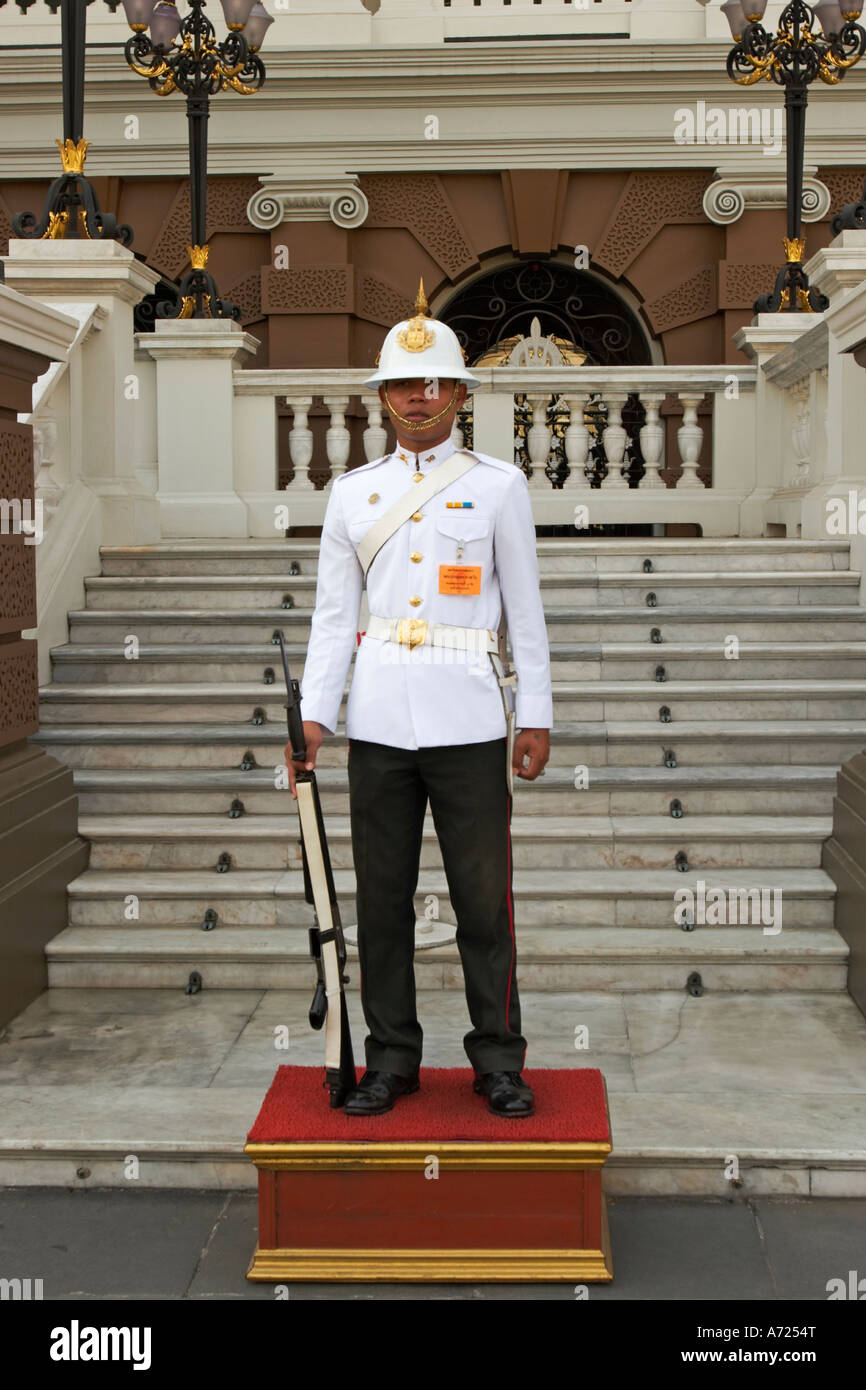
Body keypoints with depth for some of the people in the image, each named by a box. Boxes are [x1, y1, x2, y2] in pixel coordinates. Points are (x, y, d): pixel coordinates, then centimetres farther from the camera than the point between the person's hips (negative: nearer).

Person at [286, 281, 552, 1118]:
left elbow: (525, 608, 5)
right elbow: (333, 613, 9)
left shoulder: (499, 485, 5)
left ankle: (497, 1064, 14)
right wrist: (313, 715, 1)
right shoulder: (351, 492, 10)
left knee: (484, 899, 2)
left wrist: (537, 717, 1)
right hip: (378, 724, 2)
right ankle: (392, 1060, 18)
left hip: (468, 724, -2)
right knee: (382, 899, 6)